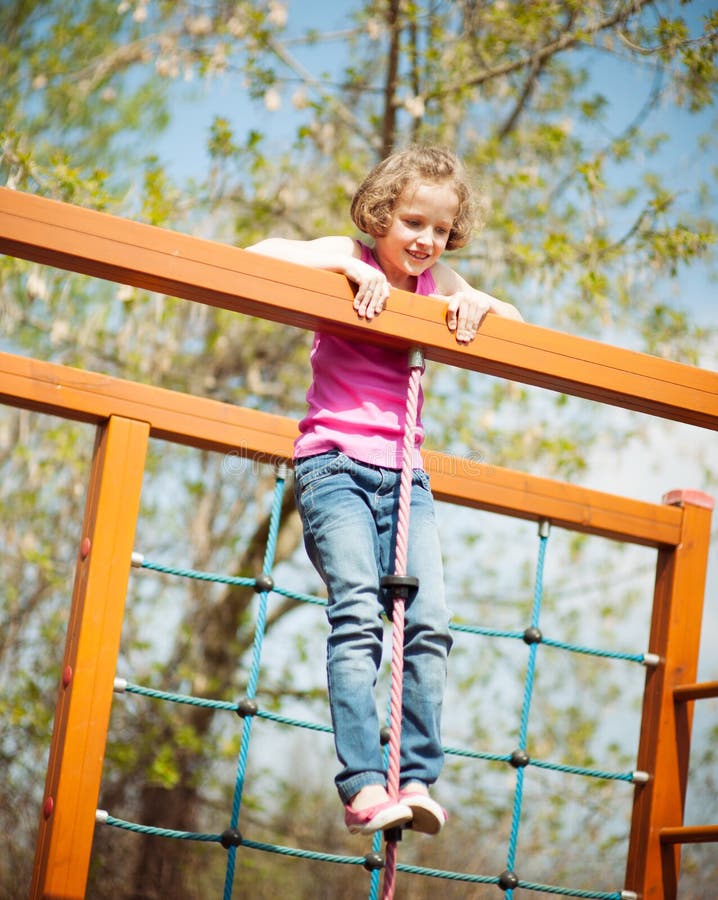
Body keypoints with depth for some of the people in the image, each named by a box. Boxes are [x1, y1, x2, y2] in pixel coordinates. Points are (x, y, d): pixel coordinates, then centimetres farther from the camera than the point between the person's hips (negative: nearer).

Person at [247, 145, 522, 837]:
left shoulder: (437, 282, 16)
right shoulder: (349, 258, 4)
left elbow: (515, 324, 23)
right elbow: (259, 255, -9)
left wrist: (478, 304, 1)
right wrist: (348, 267, -16)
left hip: (405, 474, 5)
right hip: (334, 463, -5)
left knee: (430, 622, -12)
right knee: (357, 613, -21)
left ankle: (416, 779, -11)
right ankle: (363, 786, -28)